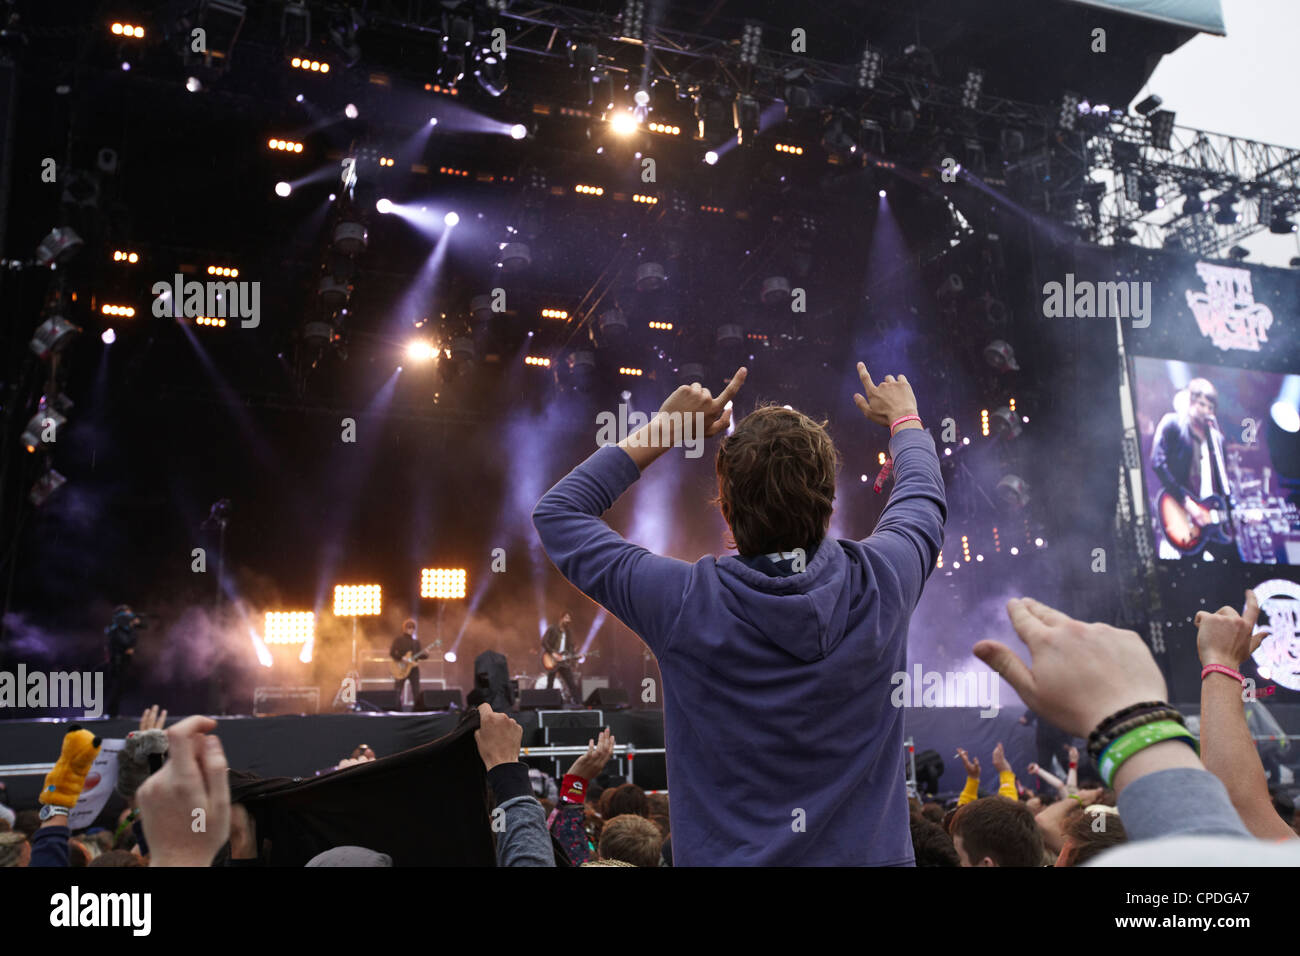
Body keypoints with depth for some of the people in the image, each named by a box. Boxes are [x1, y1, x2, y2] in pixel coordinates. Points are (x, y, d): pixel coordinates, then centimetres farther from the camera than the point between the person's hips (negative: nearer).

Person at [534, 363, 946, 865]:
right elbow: (923, 496, 9)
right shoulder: (878, 583, -15)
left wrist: (663, 429, -3)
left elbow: (555, 512, -6)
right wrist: (904, 419, 27)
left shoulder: (685, 603, -21)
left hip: (728, 855, -1)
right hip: (870, 854, 2)